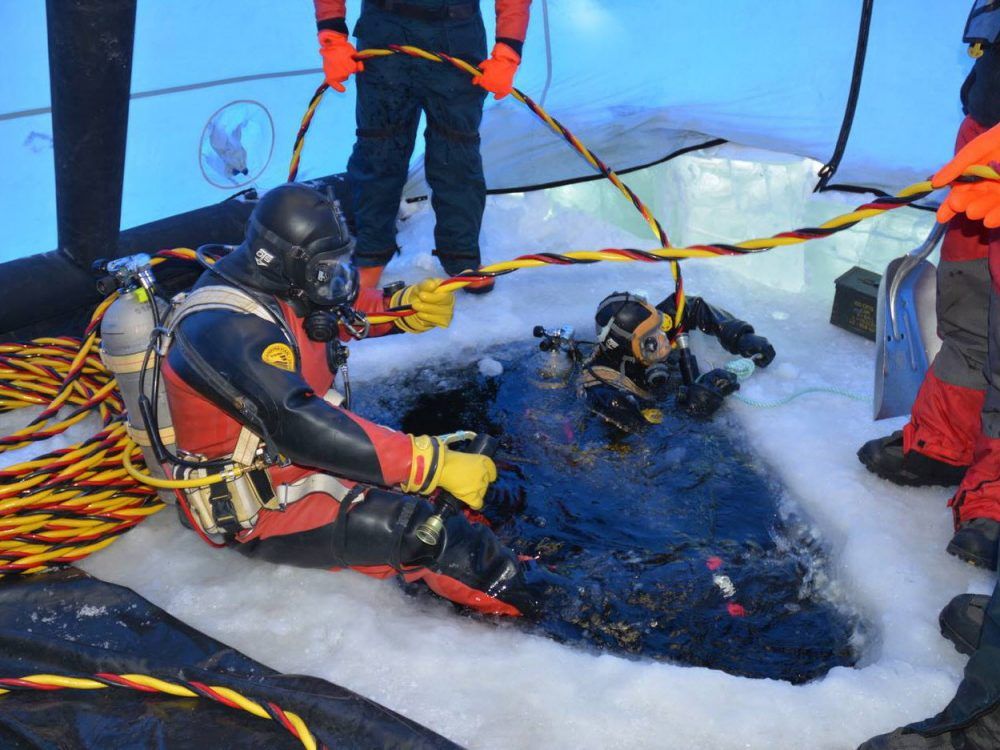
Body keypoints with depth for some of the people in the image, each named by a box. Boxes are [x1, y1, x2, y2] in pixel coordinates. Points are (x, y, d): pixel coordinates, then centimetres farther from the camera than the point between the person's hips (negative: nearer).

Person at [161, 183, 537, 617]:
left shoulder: (279, 287, -1)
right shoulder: (223, 328, -29)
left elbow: (346, 311, 18)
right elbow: (300, 426, -38)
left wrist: (408, 307, -5)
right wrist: (432, 464, -40)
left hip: (307, 460, 10)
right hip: (262, 510, -10)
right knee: (423, 531, -24)